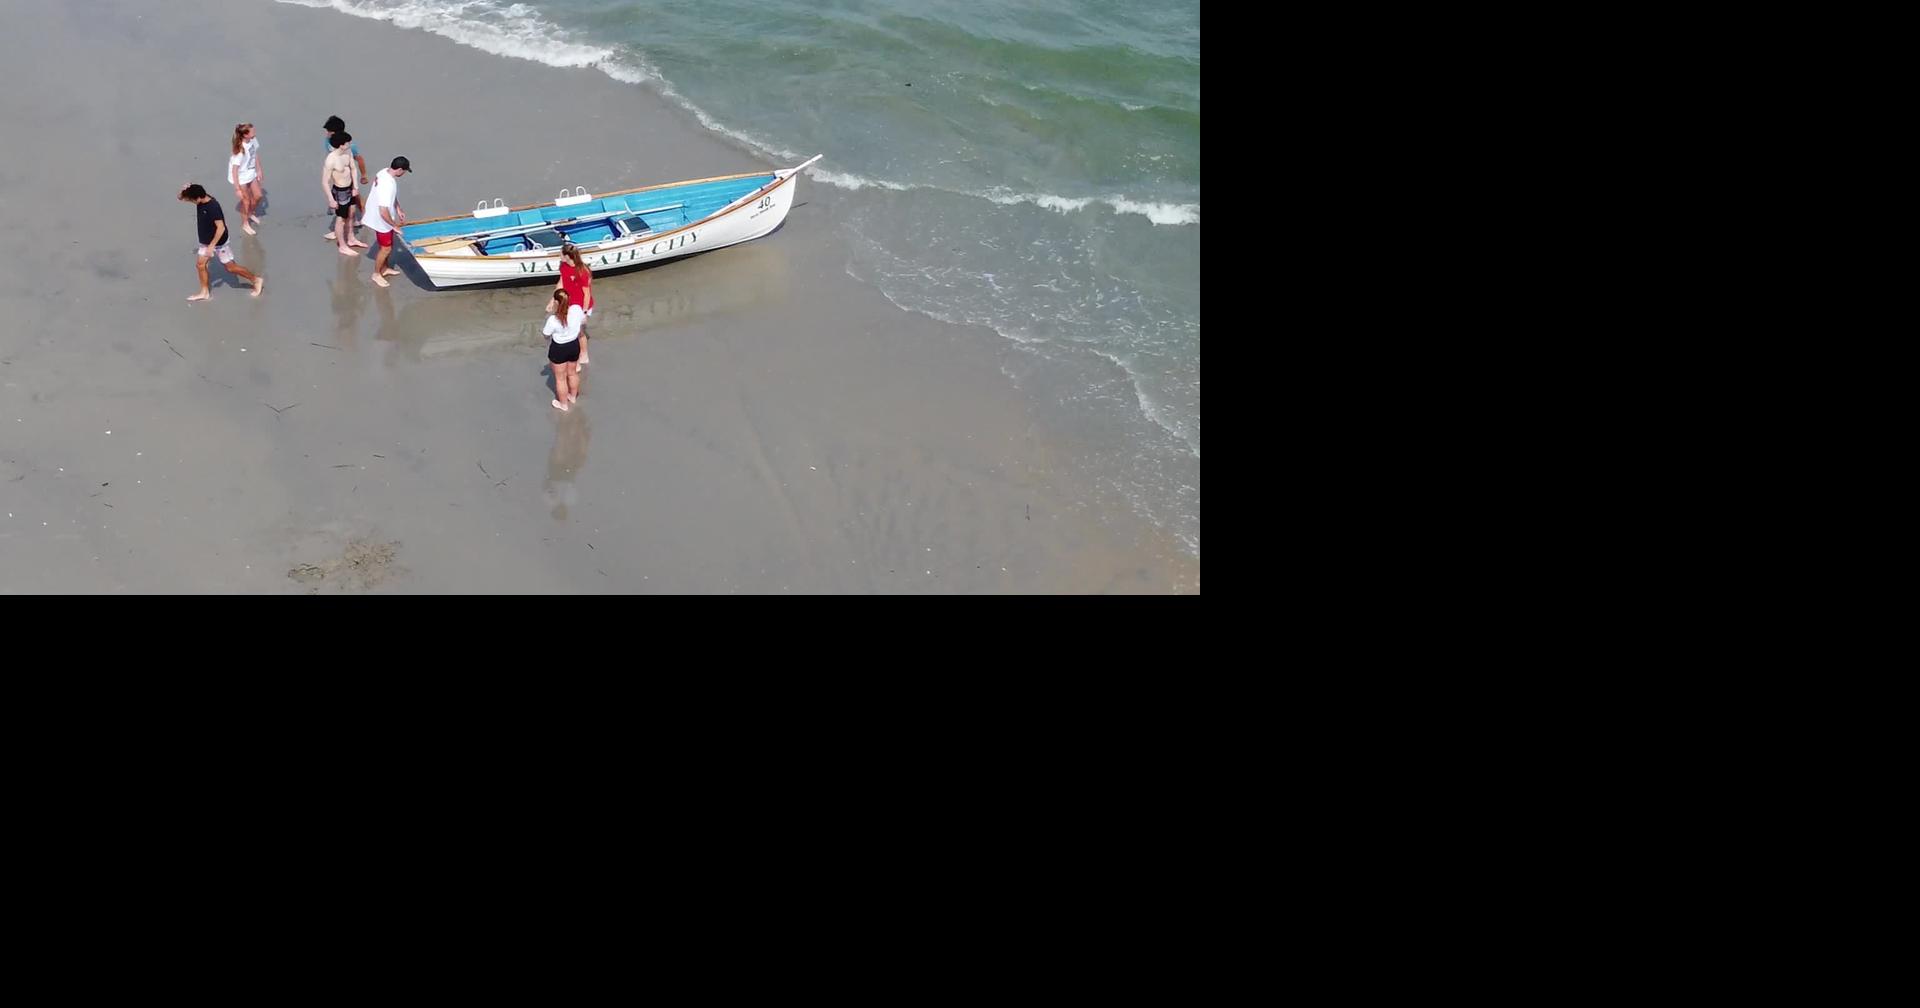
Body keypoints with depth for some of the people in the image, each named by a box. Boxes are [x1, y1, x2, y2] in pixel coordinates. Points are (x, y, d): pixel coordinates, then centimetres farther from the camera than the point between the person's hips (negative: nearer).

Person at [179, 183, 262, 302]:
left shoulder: (213, 206, -33)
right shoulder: (200, 201, -8)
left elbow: (221, 228, -33)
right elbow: (181, 198, 4)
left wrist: (212, 245, -30)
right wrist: (184, 190, -19)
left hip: (219, 242, -8)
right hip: (206, 241, 8)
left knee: (230, 267, 3)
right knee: (200, 263, 11)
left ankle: (256, 280, 20)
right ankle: (205, 293, 23)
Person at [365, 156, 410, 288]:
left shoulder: (385, 172, -7)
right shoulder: (387, 185, -37)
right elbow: (383, 212, -35)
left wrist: (398, 209, 15)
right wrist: (394, 225, -21)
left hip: (378, 216, 9)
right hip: (382, 221, -9)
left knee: (387, 246, 25)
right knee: (386, 248, 9)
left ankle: (384, 269, 44)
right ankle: (376, 274, 28)